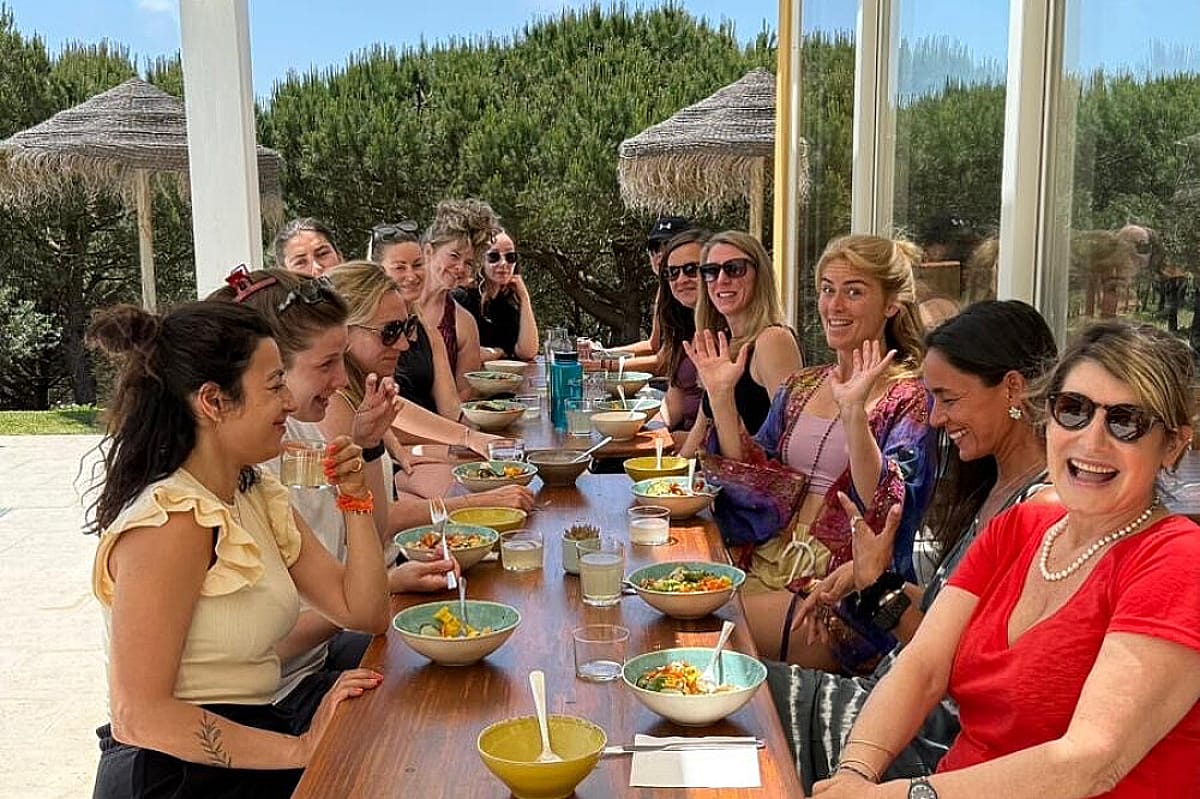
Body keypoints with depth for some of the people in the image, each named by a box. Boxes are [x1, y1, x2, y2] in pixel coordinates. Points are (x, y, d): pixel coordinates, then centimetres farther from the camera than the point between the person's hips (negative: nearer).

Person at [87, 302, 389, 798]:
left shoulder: (258, 496, 8)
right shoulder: (174, 520, -19)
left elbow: (363, 613, 7)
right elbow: (138, 715, -23)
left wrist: (353, 495, -2)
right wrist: (301, 748, -23)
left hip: (244, 749, 8)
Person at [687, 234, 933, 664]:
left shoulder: (910, 398, -4)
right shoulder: (800, 387, 15)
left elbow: (884, 510, -18)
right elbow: (752, 481, 9)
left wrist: (853, 414, -30)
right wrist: (722, 397, 1)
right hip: (769, 561, 6)